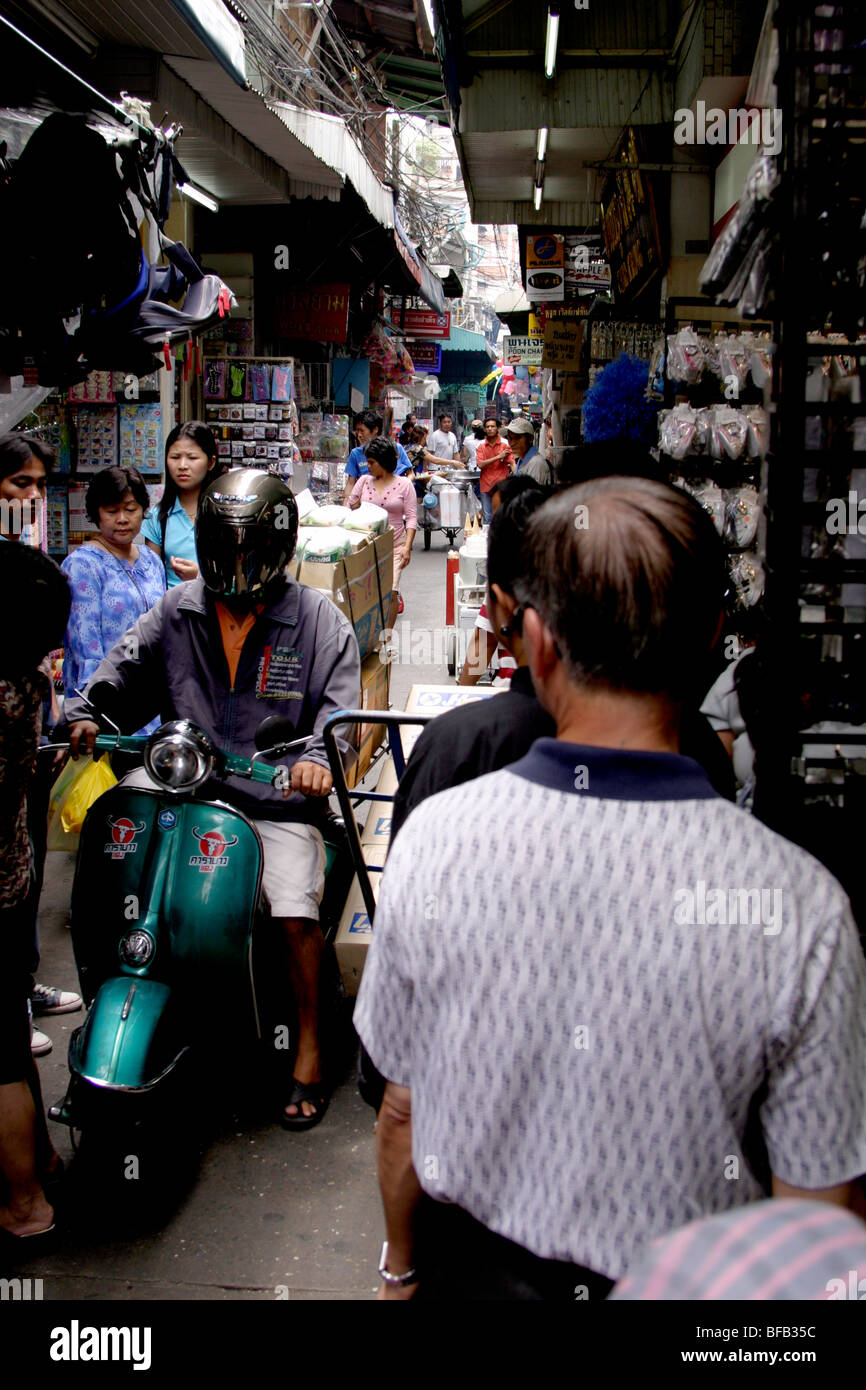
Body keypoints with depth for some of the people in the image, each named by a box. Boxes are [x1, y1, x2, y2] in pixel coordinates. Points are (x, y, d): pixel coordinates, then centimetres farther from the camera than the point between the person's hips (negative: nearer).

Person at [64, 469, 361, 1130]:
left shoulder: (319, 620, 0)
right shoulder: (178, 611, 11)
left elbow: (339, 704, -6)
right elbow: (126, 667, 11)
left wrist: (318, 756, -26)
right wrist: (89, 714, -9)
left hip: (278, 801, -3)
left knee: (296, 912, -20)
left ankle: (310, 1043, 4)